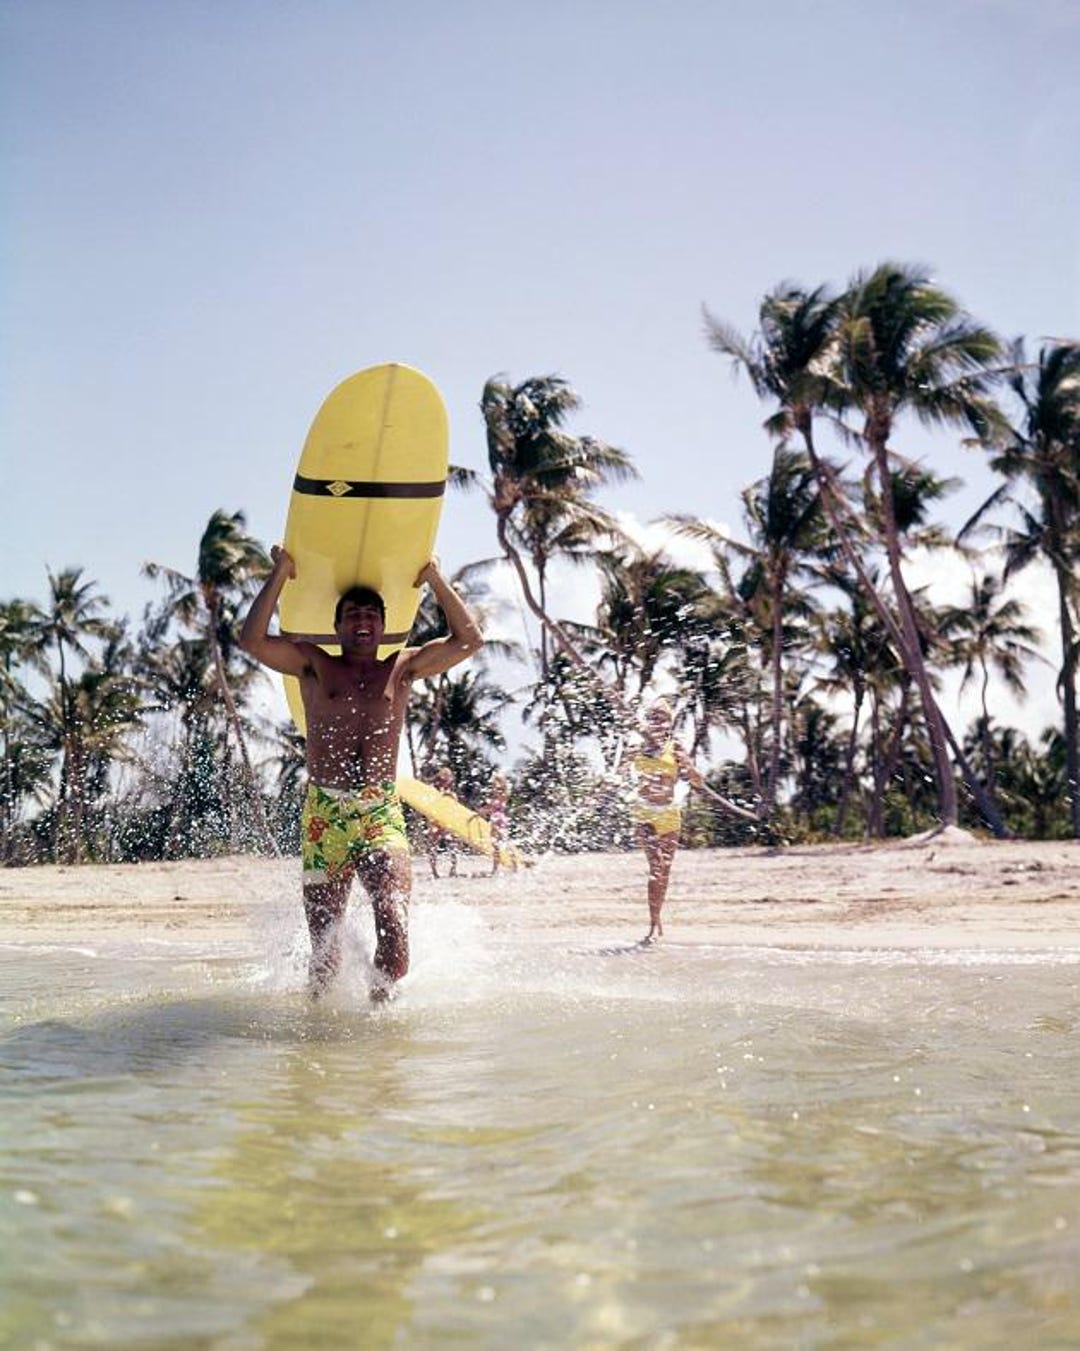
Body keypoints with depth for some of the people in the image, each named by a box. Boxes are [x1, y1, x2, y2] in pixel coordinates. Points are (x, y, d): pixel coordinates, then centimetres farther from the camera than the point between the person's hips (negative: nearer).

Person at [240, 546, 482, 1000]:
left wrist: (436, 581, 10)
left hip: (382, 813, 0)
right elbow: (252, 640, -1)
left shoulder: (401, 669, 14)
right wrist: (279, 575, 2)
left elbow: (469, 640, 9)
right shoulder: (314, 666, 11)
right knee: (324, 940, 3)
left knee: (393, 921, -21)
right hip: (324, 814, 0)